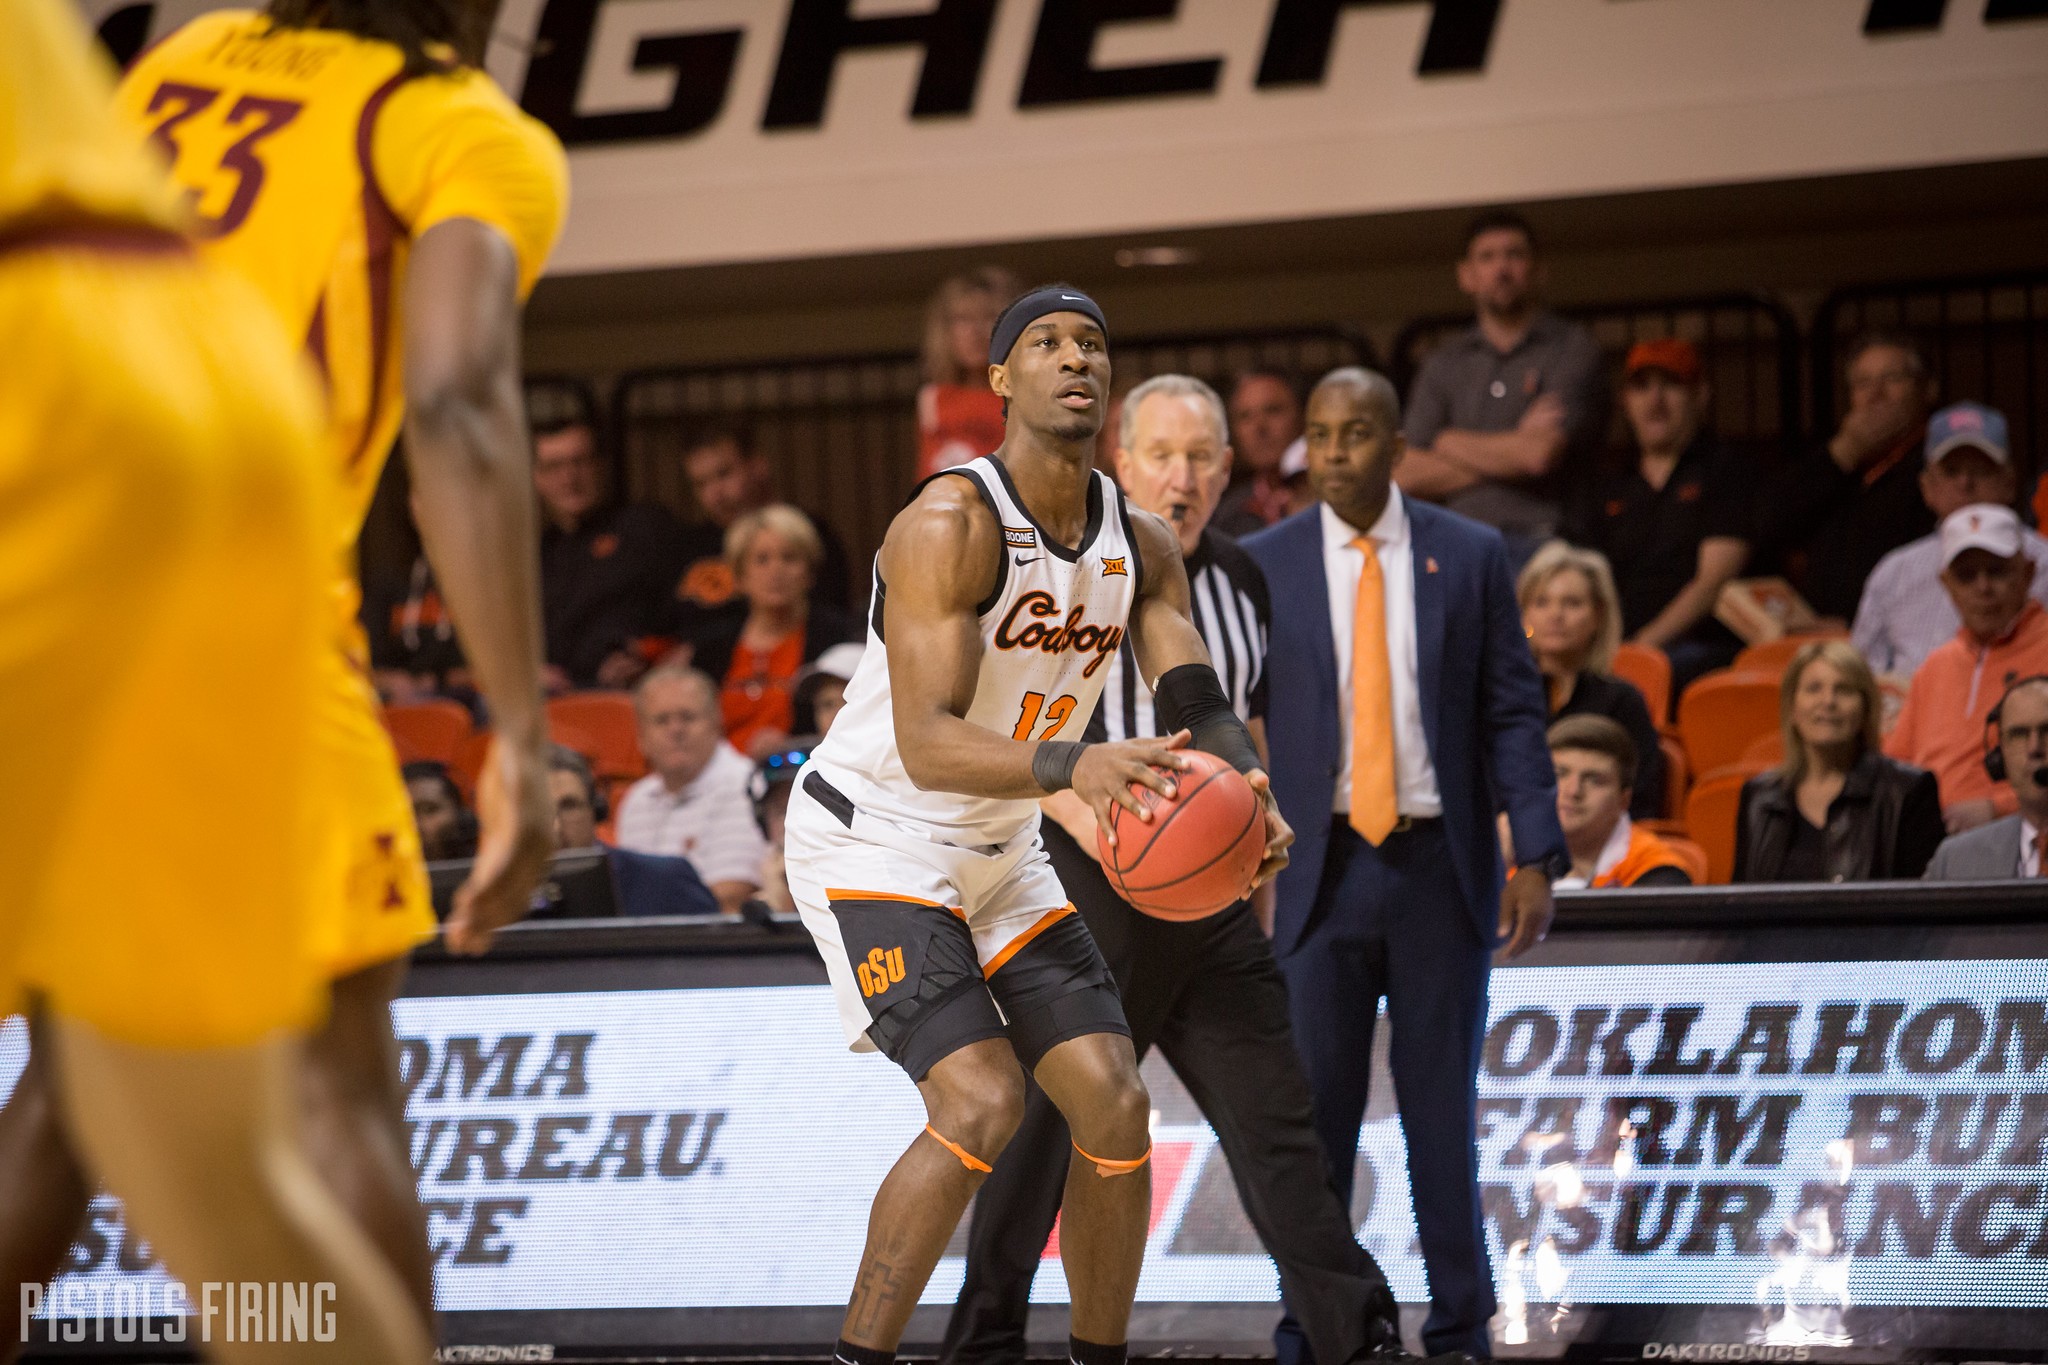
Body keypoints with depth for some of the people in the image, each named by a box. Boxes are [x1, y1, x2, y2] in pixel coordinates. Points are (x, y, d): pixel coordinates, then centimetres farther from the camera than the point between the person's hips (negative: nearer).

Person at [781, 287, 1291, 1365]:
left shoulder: (1142, 547, 1)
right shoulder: (952, 524, -23)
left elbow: (1198, 703, -4)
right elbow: (927, 744, -31)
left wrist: (1251, 795, -27)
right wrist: (1073, 766, -47)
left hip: (999, 858, 8)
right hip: (871, 841, -8)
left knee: (1115, 1104, 1)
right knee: (981, 1102, -23)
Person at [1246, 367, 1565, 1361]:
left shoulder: (1470, 557, 2)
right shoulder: (1264, 566, 2)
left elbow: (1513, 712, 1)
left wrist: (1537, 856, -6)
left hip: (1442, 869, 0)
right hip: (1323, 869, 0)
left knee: (1442, 1106, 6)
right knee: (1315, 1108, -1)